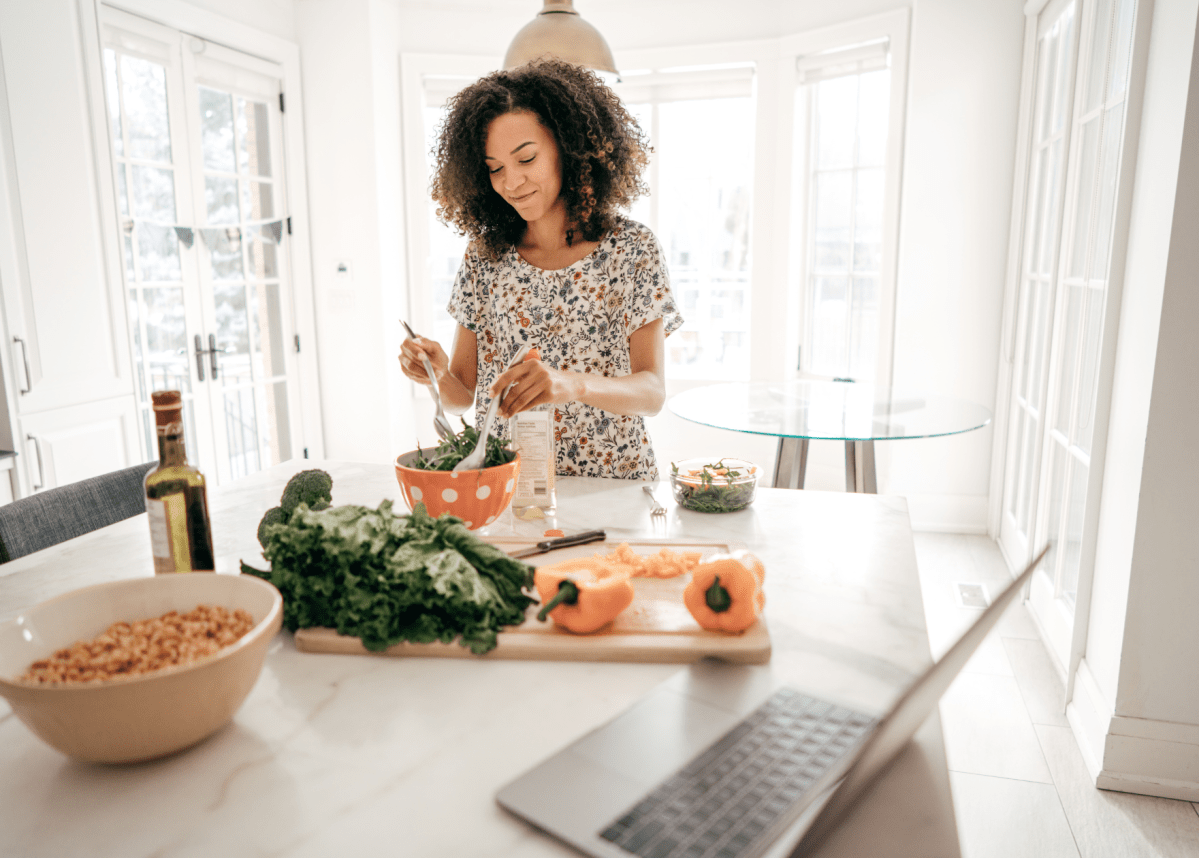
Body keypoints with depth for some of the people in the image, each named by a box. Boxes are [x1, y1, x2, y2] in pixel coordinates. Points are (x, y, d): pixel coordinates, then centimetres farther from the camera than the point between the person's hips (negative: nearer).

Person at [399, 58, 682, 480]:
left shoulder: (631, 250, -2)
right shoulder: (484, 256, 5)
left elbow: (652, 393, -9)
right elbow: (464, 394, 8)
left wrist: (572, 384, -27)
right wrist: (440, 375, -15)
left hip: (610, 491, -2)